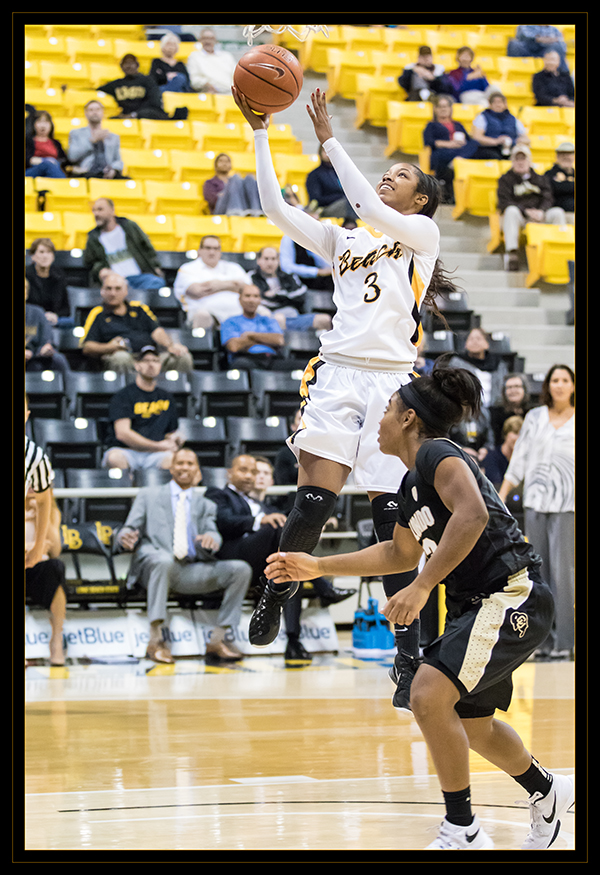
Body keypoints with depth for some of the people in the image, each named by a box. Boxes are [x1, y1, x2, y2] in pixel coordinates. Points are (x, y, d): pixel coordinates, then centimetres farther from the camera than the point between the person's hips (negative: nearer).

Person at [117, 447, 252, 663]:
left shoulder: (205, 505, 27)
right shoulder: (149, 495, 21)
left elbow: (213, 534, 8)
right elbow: (130, 530, 12)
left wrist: (210, 540, -19)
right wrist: (127, 537, -15)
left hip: (191, 571, 3)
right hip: (154, 563, -3)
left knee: (240, 570, -19)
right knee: (165, 561, -41)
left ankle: (218, 639, -19)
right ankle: (156, 639, -40)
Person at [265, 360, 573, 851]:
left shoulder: (438, 454, -14)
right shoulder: (411, 485, 15)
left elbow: (472, 515, -30)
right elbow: (400, 554, 29)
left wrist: (422, 587, -30)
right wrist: (318, 567, 27)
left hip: (513, 596, -11)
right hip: (474, 603, 11)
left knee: (429, 693, -21)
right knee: (470, 722, 21)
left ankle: (463, 830, -10)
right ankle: (548, 794, 45)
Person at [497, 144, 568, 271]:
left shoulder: (540, 179, 23)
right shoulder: (505, 180, 13)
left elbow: (548, 199, 9)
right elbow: (504, 203, -3)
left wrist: (541, 211, -16)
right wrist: (526, 211, -17)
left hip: (539, 216, 3)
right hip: (518, 218, -3)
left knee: (557, 212, -24)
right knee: (511, 211, -37)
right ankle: (511, 253, -48)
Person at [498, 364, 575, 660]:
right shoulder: (535, 417, 12)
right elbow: (519, 459, 14)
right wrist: (501, 496, 9)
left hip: (566, 505, -3)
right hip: (535, 502, 3)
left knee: (562, 570, -10)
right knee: (539, 571, 3)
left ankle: (564, 641, -7)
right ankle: (545, 638, 8)